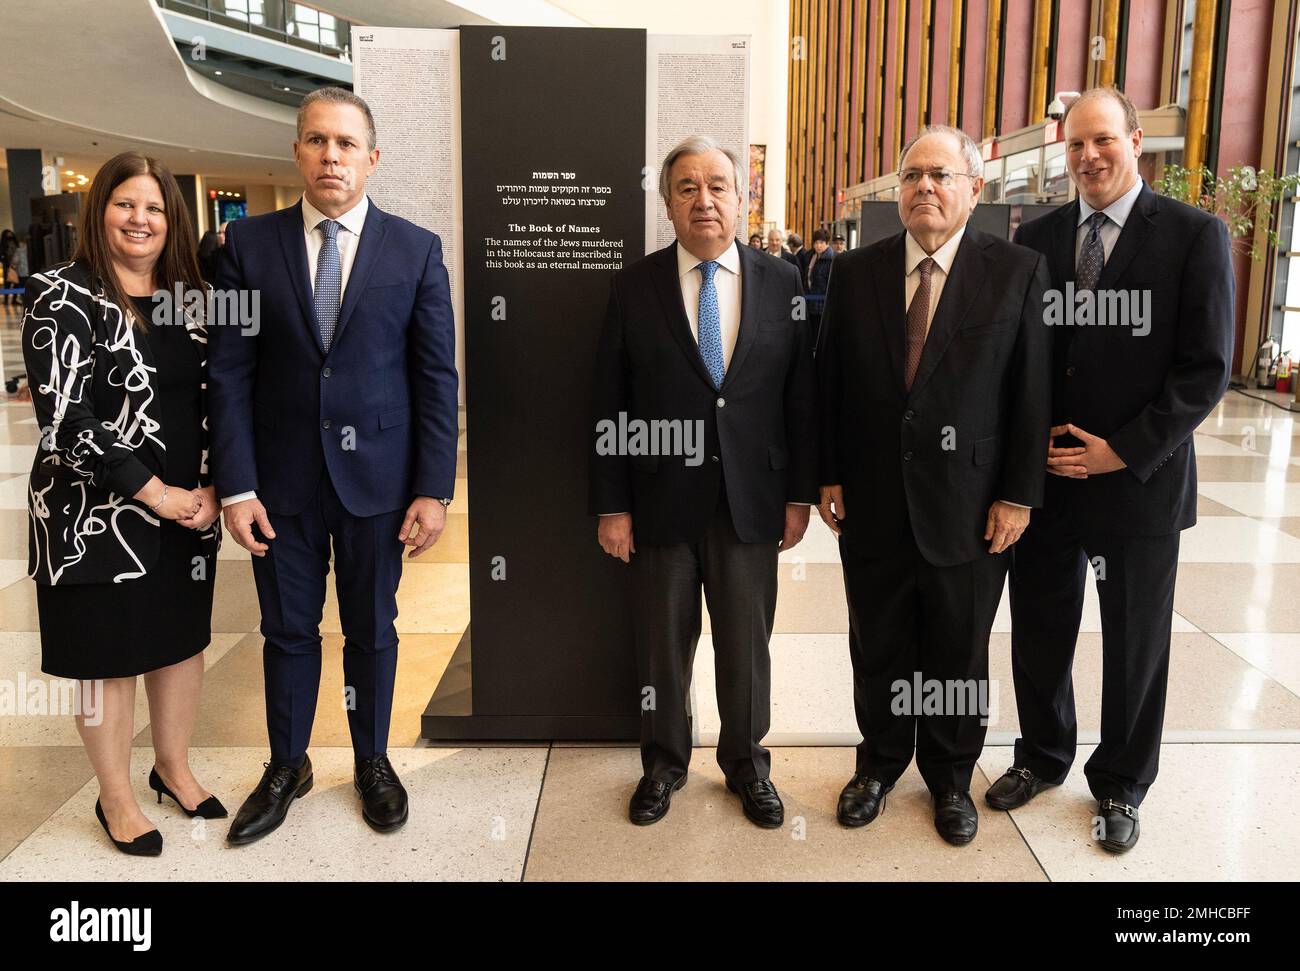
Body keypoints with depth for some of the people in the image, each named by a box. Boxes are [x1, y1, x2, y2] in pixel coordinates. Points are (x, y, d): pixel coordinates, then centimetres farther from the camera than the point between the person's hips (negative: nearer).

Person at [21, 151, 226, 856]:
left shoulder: (188, 297, 7)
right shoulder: (62, 297, -9)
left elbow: (212, 400, 8)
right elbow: (65, 418, -17)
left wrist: (208, 489, -6)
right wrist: (154, 494, -17)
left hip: (190, 507, 5)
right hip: (101, 514, -5)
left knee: (184, 639, 16)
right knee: (110, 658, 9)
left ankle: (174, 768, 37)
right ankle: (116, 798, 29)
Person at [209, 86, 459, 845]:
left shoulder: (416, 250, -2)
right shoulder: (249, 244, 0)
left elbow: (437, 376, -3)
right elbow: (231, 372, -1)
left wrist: (435, 489, -7)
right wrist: (236, 485, -7)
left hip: (376, 477, 0)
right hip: (283, 478, 1)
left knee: (372, 629, 13)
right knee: (288, 629, 13)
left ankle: (373, 761, 34)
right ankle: (287, 767, 34)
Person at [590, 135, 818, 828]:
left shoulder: (781, 283, 2)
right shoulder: (634, 287, -1)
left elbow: (801, 397, 3)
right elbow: (608, 406, -2)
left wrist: (801, 494, 1)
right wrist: (611, 506, -5)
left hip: (750, 502, 1)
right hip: (661, 502, 0)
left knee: (747, 645, 12)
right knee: (662, 643, 13)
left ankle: (746, 764, 34)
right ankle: (663, 764, 34)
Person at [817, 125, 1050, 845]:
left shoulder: (1018, 272, -4)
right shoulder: (854, 272, 1)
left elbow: (1030, 392, -5)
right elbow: (829, 383, 4)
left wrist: (1018, 494, -7)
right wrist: (828, 478, 1)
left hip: (969, 507, -1)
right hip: (872, 504, 2)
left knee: (958, 652, 13)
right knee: (877, 648, 15)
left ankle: (950, 777, 36)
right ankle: (879, 765, 37)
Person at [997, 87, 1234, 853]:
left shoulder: (1195, 235, -5)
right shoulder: (1036, 238, 5)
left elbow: (1206, 369, -9)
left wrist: (1124, 450, -15)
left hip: (1140, 479, -3)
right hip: (1041, 476, 3)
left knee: (1136, 646, 11)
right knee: (1039, 634, 13)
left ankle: (1121, 785, 32)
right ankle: (1042, 758, 36)